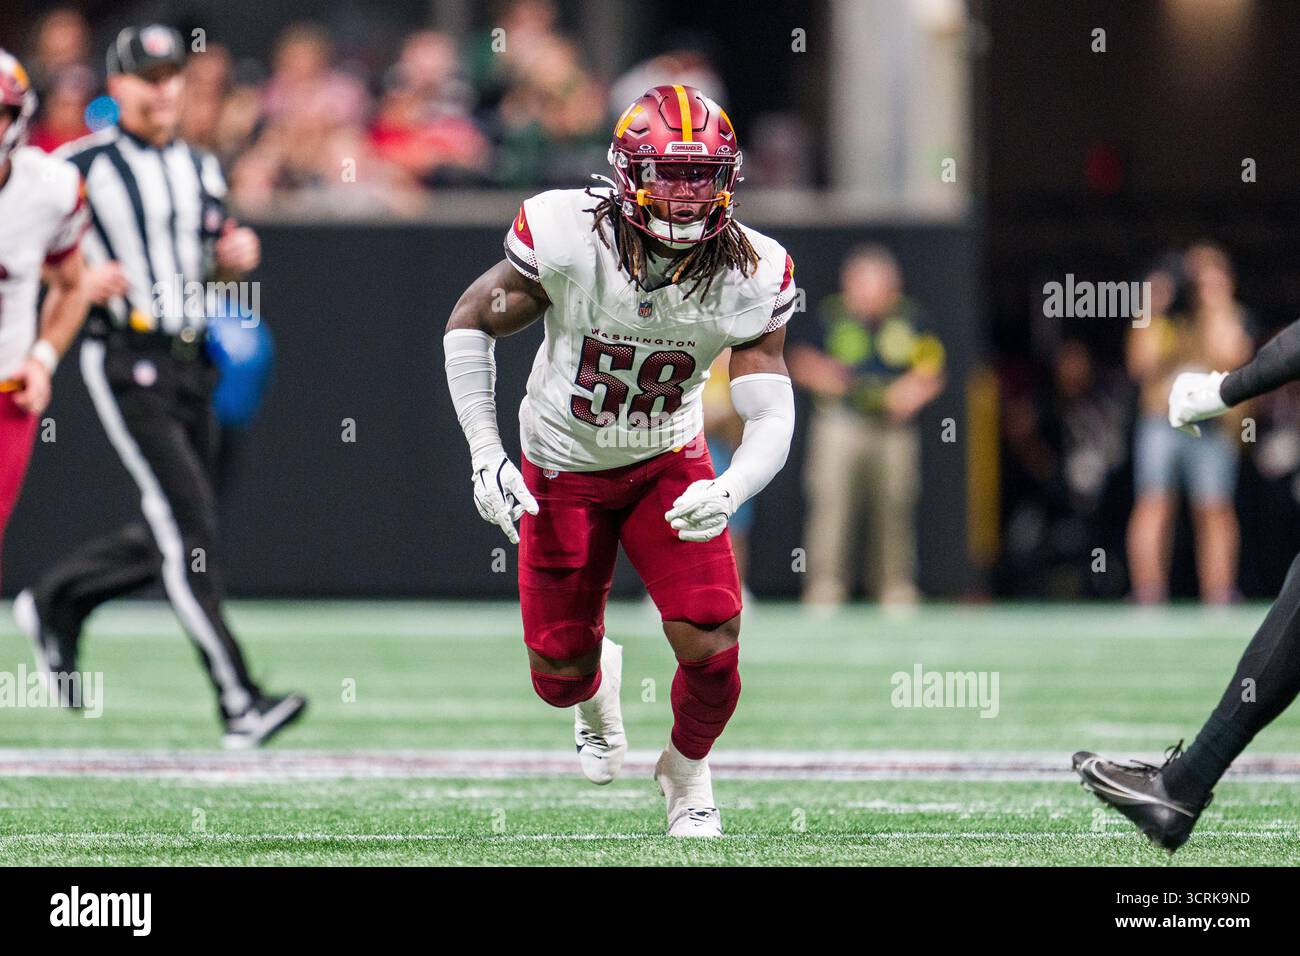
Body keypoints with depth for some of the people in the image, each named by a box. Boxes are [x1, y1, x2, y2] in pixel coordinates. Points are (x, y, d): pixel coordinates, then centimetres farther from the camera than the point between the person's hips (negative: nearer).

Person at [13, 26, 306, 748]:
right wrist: (80, 277, -18)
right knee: (189, 526, -14)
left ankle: (56, 605, 34)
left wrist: (239, 254, 1)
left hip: (190, 362, 7)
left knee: (167, 539, 10)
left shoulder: (200, 169, 14)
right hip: (126, 362, -7)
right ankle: (238, 702, -17)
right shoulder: (83, 166, -5)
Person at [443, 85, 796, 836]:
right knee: (560, 675, 3)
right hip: (563, 469, 0)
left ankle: (688, 770, 19)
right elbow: (470, 323, -11)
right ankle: (596, 685, 45)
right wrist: (485, 456, -16)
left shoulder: (750, 275, -22)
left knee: (711, 646, -16)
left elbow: (772, 418, -21)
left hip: (669, 463, 0)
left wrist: (728, 493, -42)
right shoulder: (569, 238, -27)